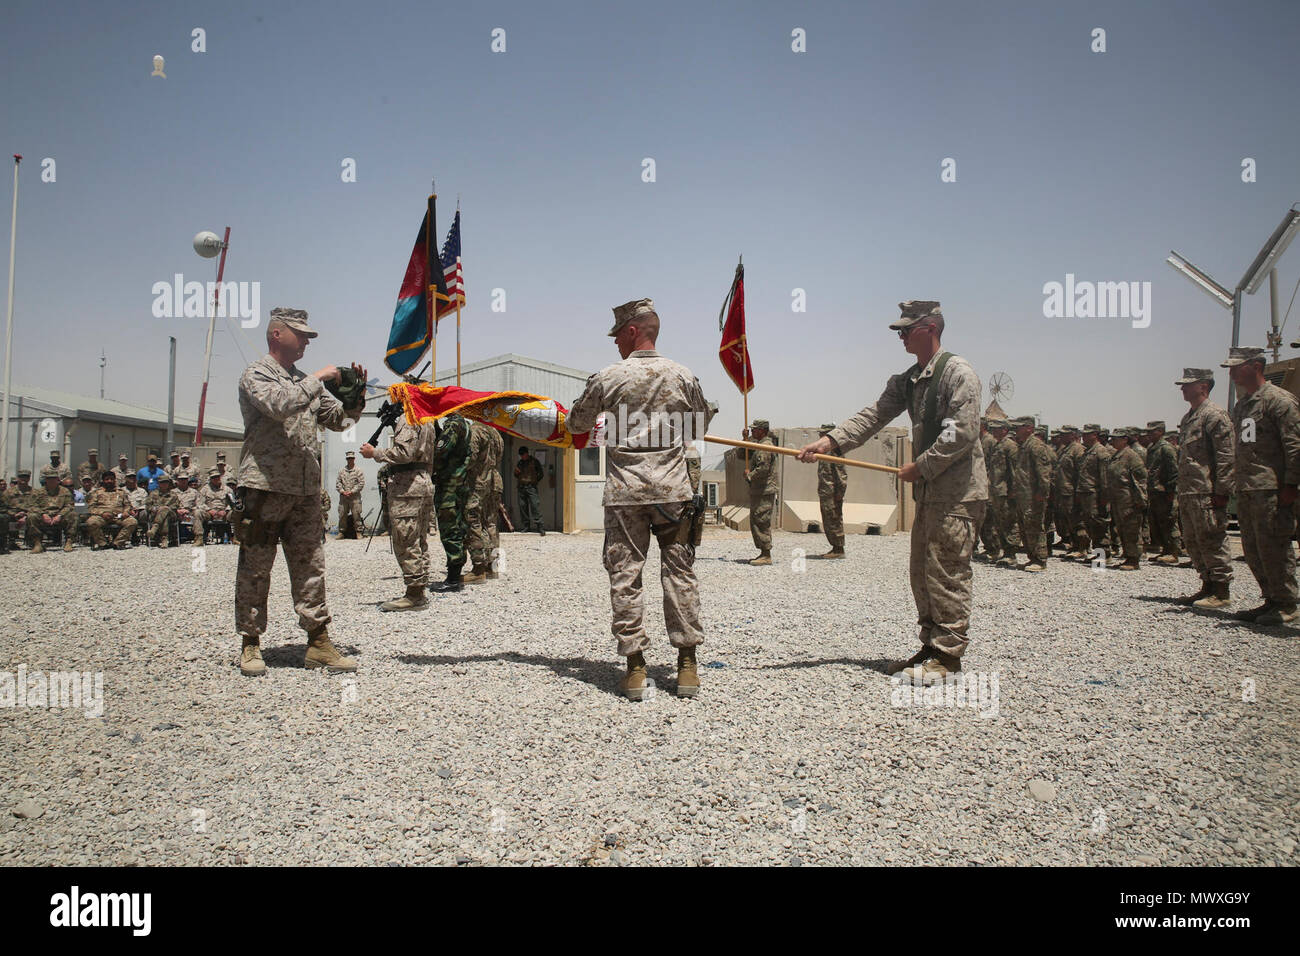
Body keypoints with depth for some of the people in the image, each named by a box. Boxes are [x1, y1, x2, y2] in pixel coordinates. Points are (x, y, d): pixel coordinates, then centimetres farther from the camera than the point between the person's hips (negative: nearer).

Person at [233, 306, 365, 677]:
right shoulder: (256, 375, -1)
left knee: (310, 566, 5)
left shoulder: (305, 382, 20)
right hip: (264, 487, -6)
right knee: (255, 569, 1)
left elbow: (338, 419, 19)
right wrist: (318, 379, -13)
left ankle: (318, 642, 8)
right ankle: (250, 644, 11)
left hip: (305, 490, 6)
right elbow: (279, 405, -21)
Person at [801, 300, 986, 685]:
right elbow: (874, 416, 7)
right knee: (922, 573, 11)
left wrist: (920, 467, -14)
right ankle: (931, 648, 21)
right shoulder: (907, 381, 15)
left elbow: (961, 433, -18)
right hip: (929, 491, 9)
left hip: (959, 492, -9)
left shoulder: (958, 372, -11)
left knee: (946, 573, -5)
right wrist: (830, 442, -6)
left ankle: (949, 655, 4)